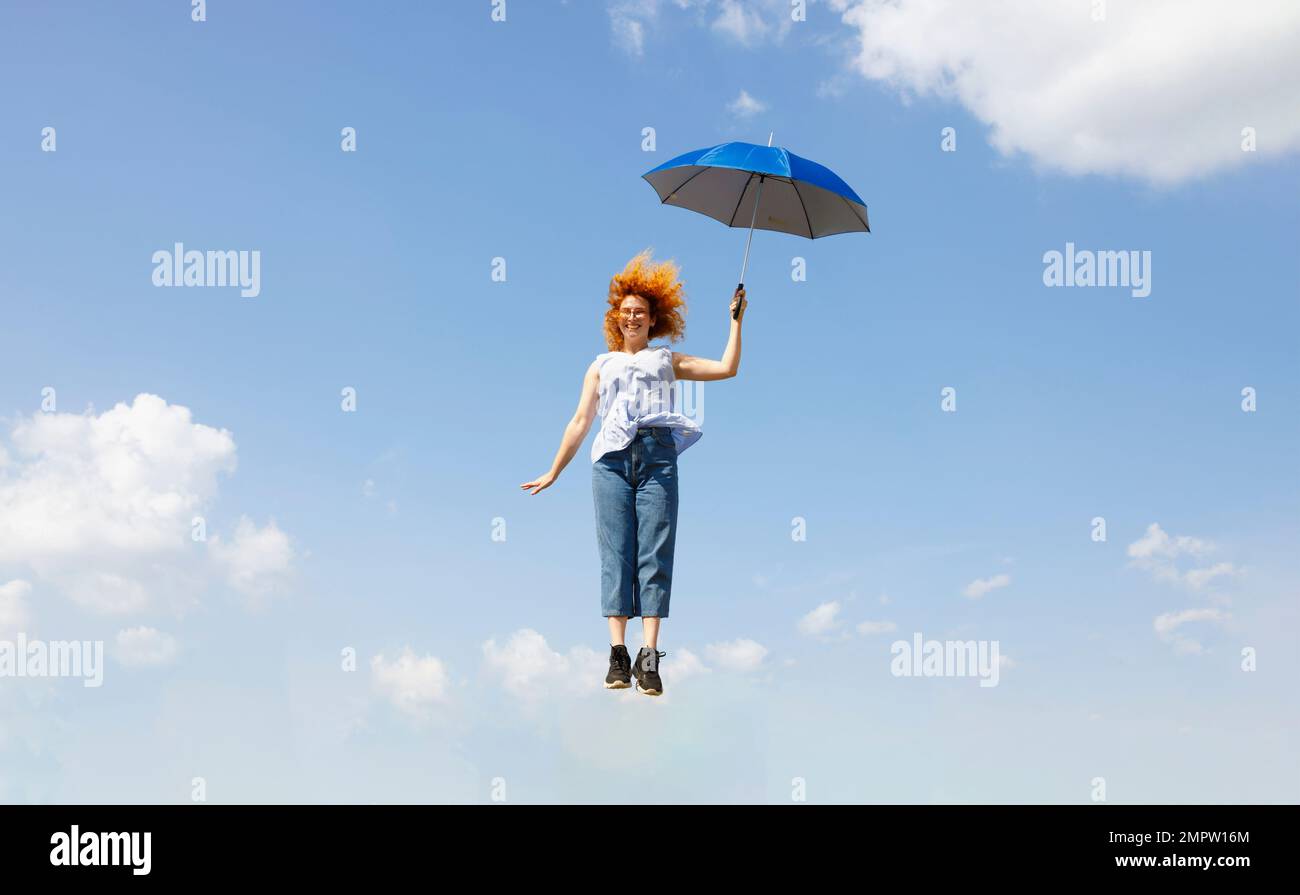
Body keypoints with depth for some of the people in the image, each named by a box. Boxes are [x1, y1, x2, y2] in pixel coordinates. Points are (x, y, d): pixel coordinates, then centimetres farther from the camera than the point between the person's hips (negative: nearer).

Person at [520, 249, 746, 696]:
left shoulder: (667, 360, 24)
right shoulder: (601, 365, 26)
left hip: (657, 456, -1)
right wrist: (554, 472, 16)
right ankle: (618, 655, -10)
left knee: (655, 554, -10)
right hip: (612, 458, 1)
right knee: (616, 553, -8)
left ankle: (649, 657, -14)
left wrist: (736, 321, 18)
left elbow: (727, 369, 17)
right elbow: (580, 420, 22)